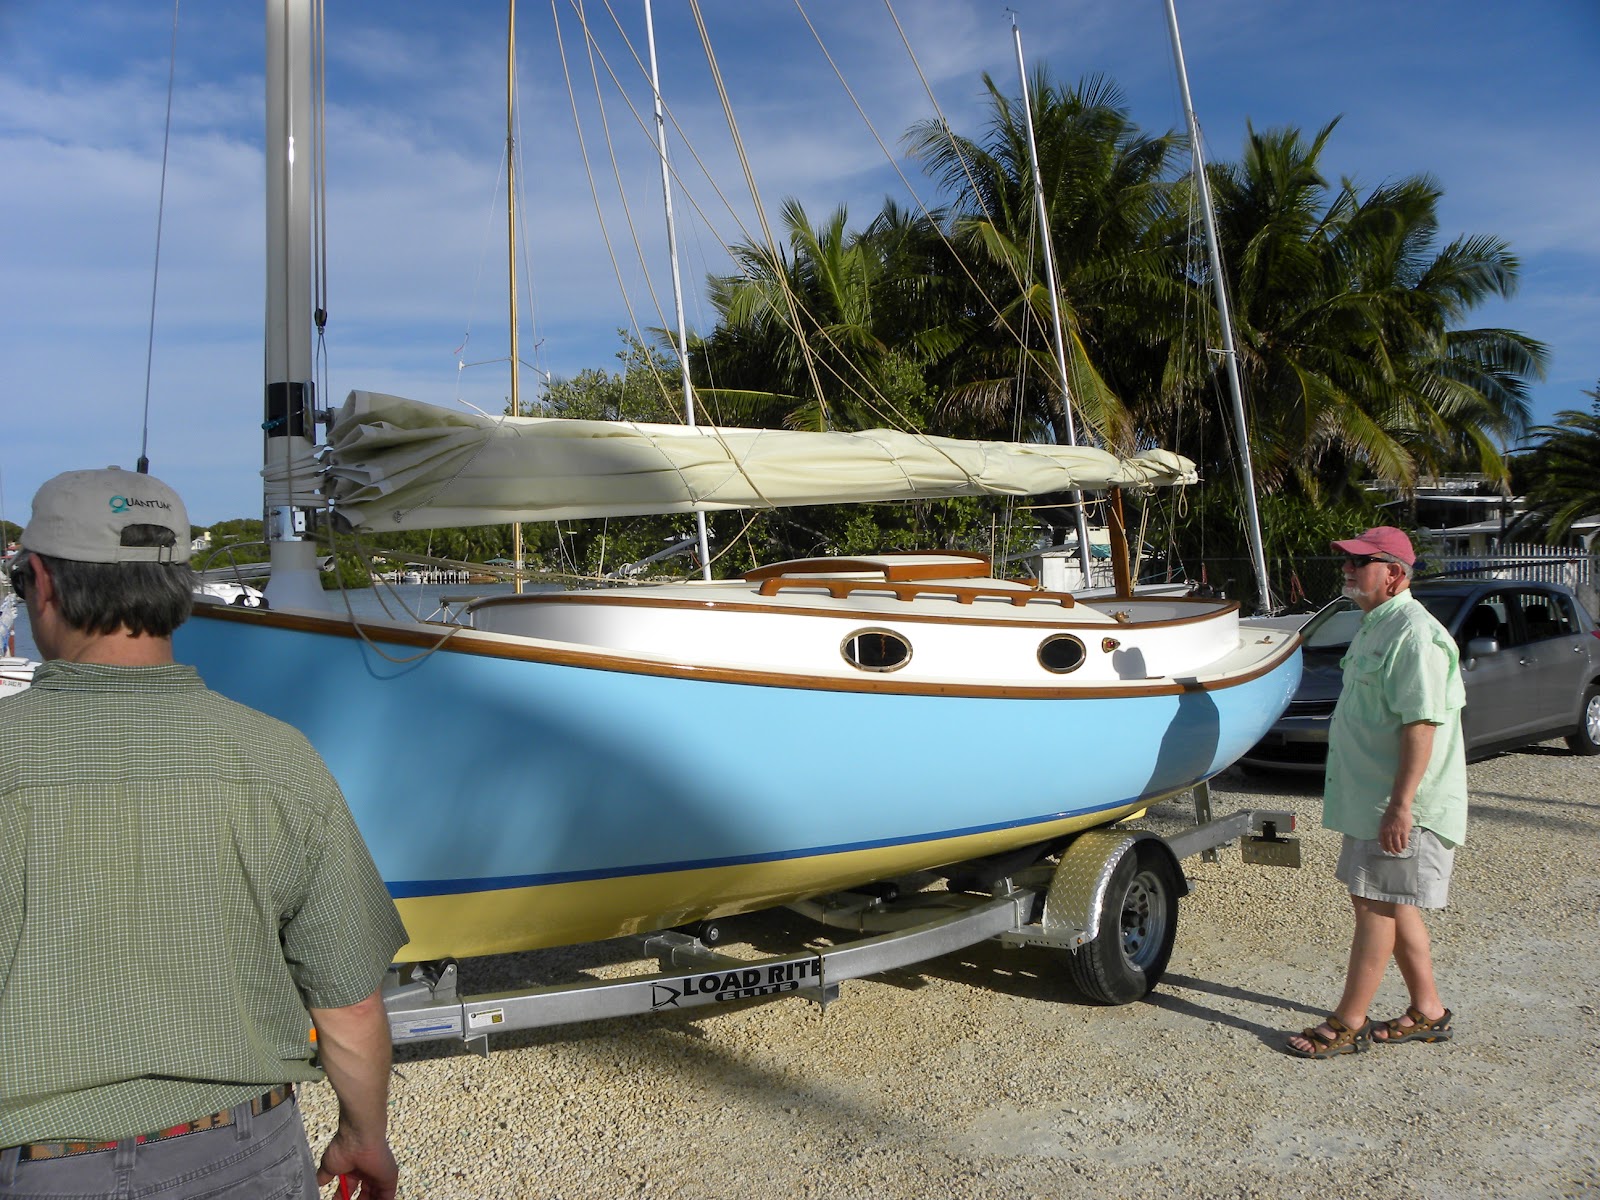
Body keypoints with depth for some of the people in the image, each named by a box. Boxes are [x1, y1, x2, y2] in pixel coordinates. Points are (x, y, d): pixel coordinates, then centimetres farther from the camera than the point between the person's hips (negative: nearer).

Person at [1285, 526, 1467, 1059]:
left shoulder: (1414, 634, -19)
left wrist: (1401, 805, -27)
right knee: (1390, 903, 16)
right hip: (1367, 796, 10)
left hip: (1395, 803, -10)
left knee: (1376, 905, -2)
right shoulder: (1375, 625, 14)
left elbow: (1422, 725, -25)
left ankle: (1348, 1024, 7)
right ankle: (1428, 1011, 29)